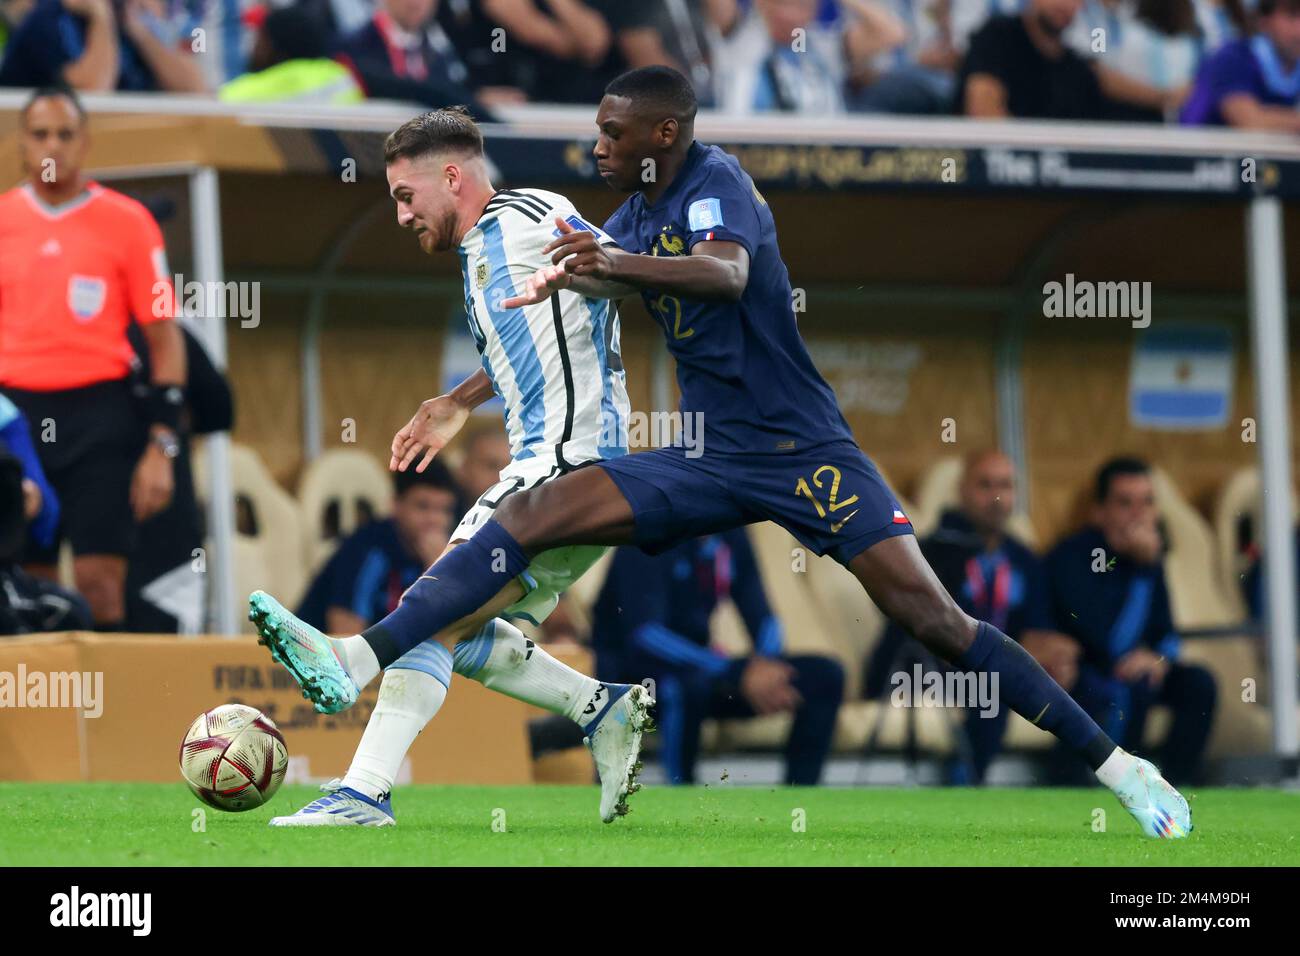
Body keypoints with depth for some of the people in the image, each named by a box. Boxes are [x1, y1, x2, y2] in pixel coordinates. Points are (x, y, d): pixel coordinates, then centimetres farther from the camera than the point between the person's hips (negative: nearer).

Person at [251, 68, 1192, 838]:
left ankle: (1116, 765, -7)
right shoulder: (628, 221, 10)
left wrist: (616, 265, -49)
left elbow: (728, 274, -34)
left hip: (805, 452, -6)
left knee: (932, 616, -15)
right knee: (532, 512, -12)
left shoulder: (716, 182, -11)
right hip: (708, 460, 6)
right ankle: (358, 661, -21)